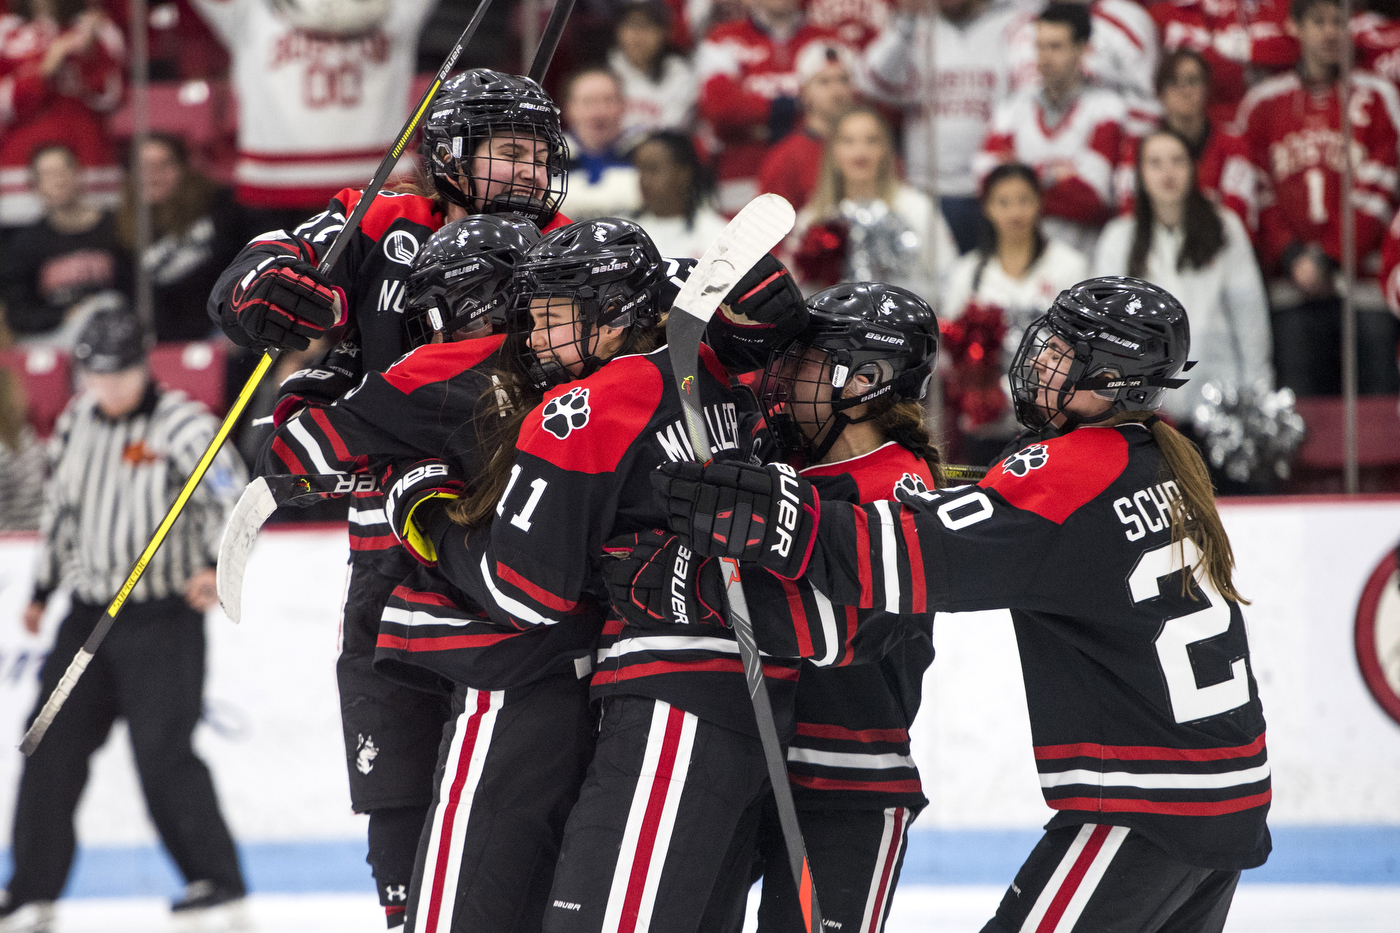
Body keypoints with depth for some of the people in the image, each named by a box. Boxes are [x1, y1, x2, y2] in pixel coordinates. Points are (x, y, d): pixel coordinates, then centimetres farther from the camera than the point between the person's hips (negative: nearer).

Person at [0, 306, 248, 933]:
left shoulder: (184, 426, -11)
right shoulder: (77, 422, 10)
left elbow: (231, 496, -18)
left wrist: (217, 565, -34)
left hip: (162, 619, -6)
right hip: (89, 617, 6)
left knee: (163, 753, -11)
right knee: (51, 747, 2)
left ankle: (217, 882, 0)